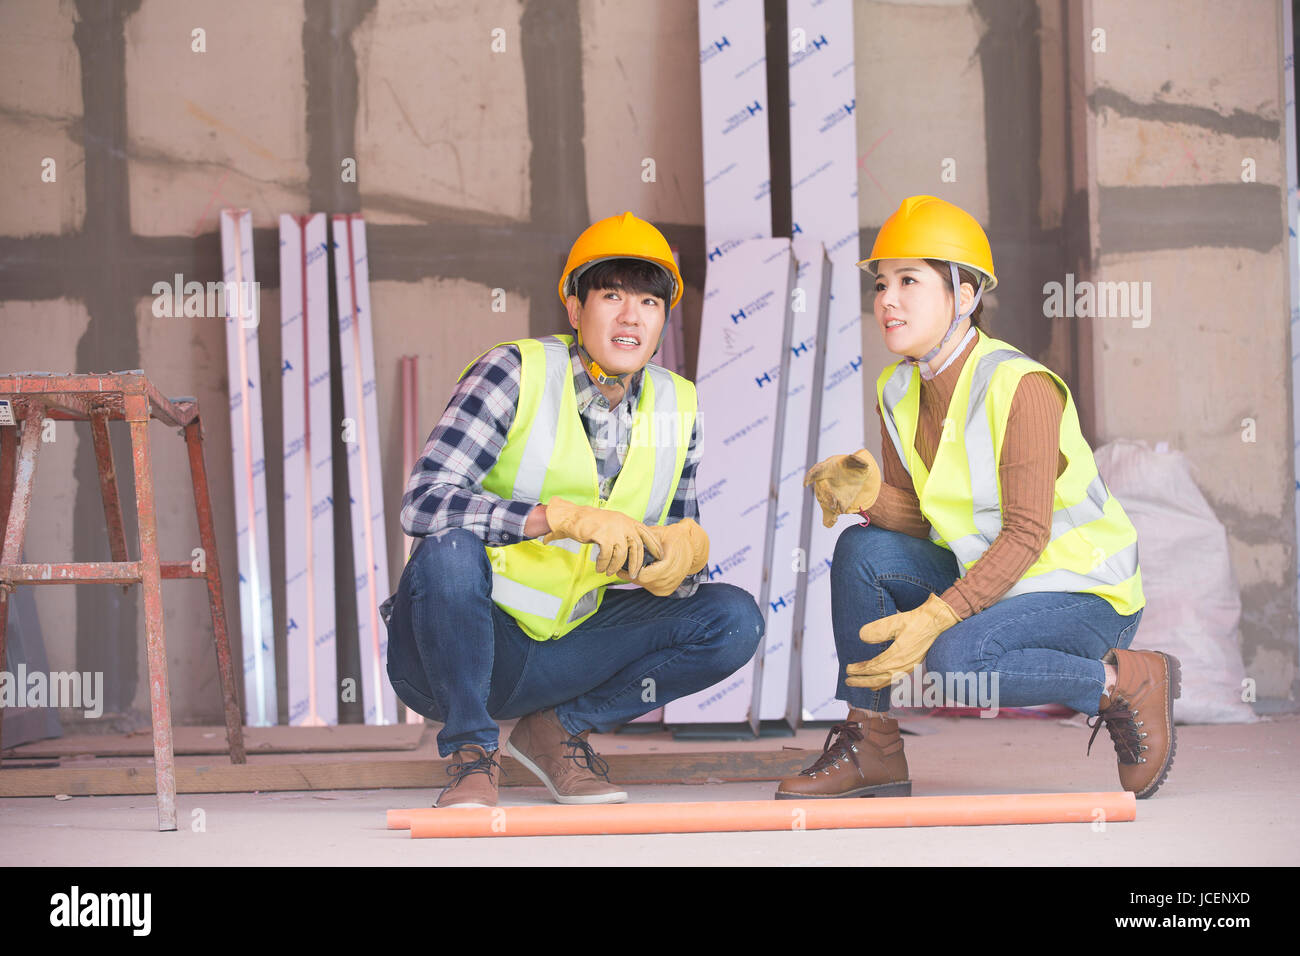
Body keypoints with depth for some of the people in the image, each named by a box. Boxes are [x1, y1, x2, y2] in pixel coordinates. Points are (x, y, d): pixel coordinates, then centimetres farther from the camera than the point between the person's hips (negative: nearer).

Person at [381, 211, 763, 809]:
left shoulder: (676, 409, 3)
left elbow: (679, 557, 7)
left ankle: (558, 728, 4)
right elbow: (424, 502, -24)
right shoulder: (515, 374, -12)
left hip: (562, 650, 5)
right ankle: (471, 751, -14)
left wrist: (686, 552, -19)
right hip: (458, 645, -4)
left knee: (734, 620, -10)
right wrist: (561, 516, -34)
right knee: (451, 549, -36)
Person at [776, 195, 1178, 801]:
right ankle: (870, 747, -5)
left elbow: (1025, 535, -24)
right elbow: (917, 519, 3)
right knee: (862, 549, -12)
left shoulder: (1021, 386, -21)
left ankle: (1125, 681, -11)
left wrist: (934, 618, -33)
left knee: (952, 660, -32)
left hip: (1084, 592, -7)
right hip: (985, 578, 8)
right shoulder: (897, 392, 3)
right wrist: (869, 495, -20)